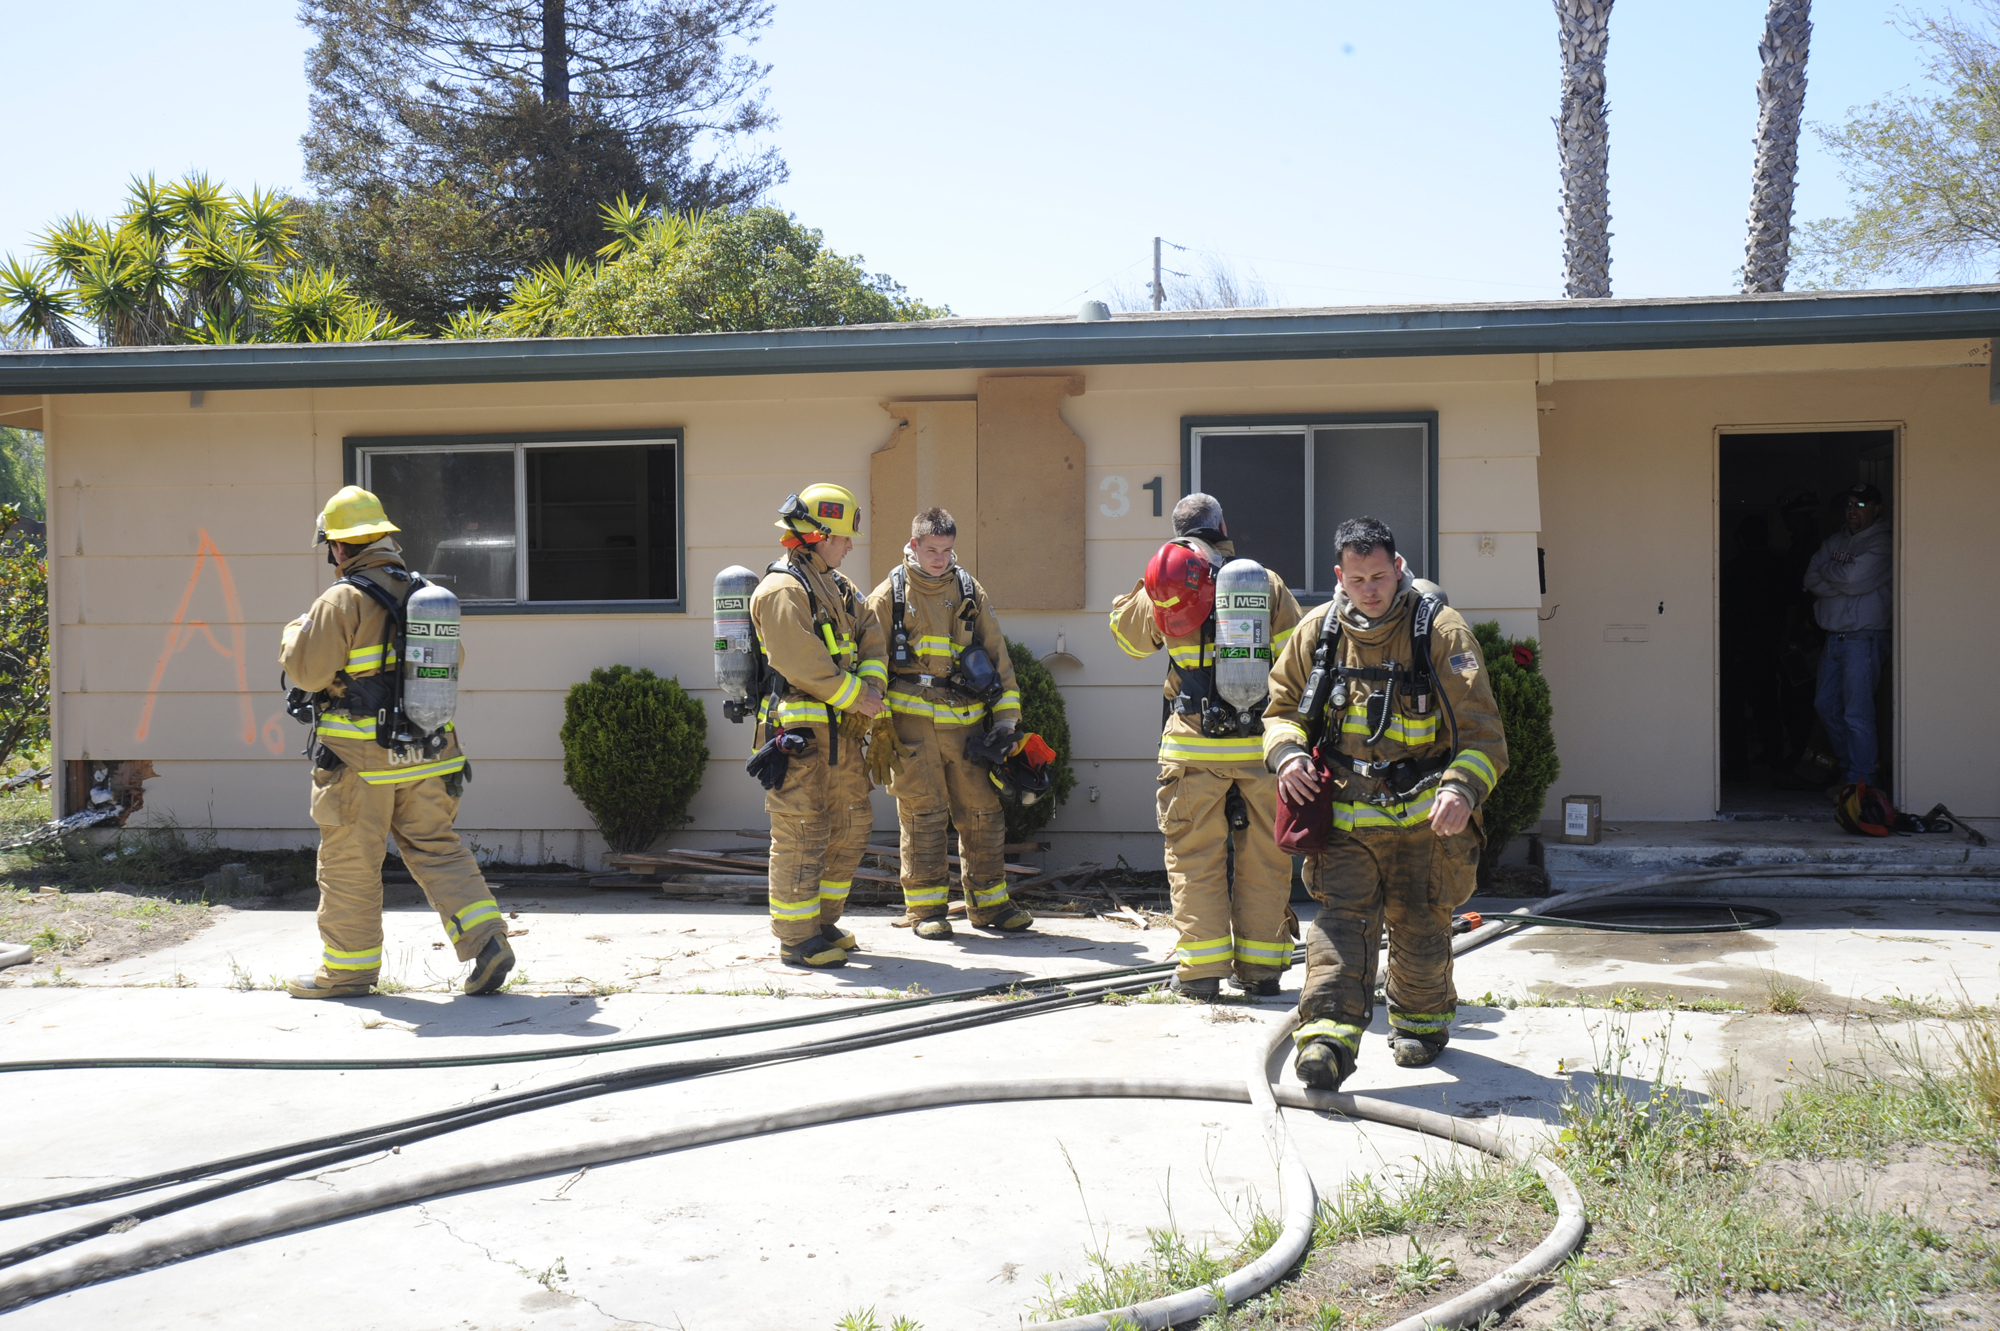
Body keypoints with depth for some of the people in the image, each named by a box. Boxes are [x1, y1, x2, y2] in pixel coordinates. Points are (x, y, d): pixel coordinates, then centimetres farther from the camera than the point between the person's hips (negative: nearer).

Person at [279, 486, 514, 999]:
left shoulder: (343, 600, -13)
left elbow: (307, 671, -12)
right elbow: (452, 662, 18)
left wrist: (296, 633, 7)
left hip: (360, 758, -6)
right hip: (426, 751, 6)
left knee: (350, 861, 7)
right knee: (435, 848, 12)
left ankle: (348, 966, 17)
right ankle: (485, 938, -1)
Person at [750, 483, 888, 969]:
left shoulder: (837, 585, 18)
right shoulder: (782, 591, -13)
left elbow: (870, 632, 13)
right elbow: (802, 661, -21)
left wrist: (873, 683, -6)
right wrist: (856, 696, -16)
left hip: (840, 729, 10)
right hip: (800, 731, -10)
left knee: (850, 825, 15)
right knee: (802, 831, -6)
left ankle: (821, 922, 26)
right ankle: (796, 938, 0)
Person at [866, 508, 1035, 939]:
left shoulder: (970, 592, 11)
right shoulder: (889, 596, 3)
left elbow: (997, 653, 14)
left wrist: (1005, 716, 8)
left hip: (967, 721, 3)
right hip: (913, 722, -3)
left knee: (983, 813, 6)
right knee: (923, 816, 0)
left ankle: (989, 902, 18)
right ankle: (925, 908, 9)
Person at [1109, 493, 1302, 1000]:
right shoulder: (1269, 584, 1)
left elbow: (1127, 634, 18)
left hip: (1195, 746, -1)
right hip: (1260, 745, 1)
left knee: (1194, 857, 6)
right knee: (1264, 857, 10)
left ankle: (1201, 968, 3)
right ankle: (1261, 966, 14)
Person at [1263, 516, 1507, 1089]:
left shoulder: (1440, 630, -7)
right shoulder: (1317, 631, 3)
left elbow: (1479, 725, -10)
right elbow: (1283, 705, 15)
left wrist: (1462, 787, -27)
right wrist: (1287, 752, -8)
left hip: (1426, 817, -1)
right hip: (1346, 812, 1)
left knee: (1420, 925, 11)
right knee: (1340, 918, -12)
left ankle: (1421, 1021, 35)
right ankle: (1329, 1035, -17)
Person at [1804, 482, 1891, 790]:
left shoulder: (1881, 544, -8)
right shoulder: (1835, 541, 14)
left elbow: (1853, 578, -20)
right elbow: (1811, 579, 4)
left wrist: (1827, 571, -2)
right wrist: (1842, 582, -10)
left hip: (1862, 637, -8)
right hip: (1833, 636, 8)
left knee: (1857, 713, -9)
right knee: (1826, 705, 14)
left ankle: (1859, 782, -5)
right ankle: (1847, 769, 28)